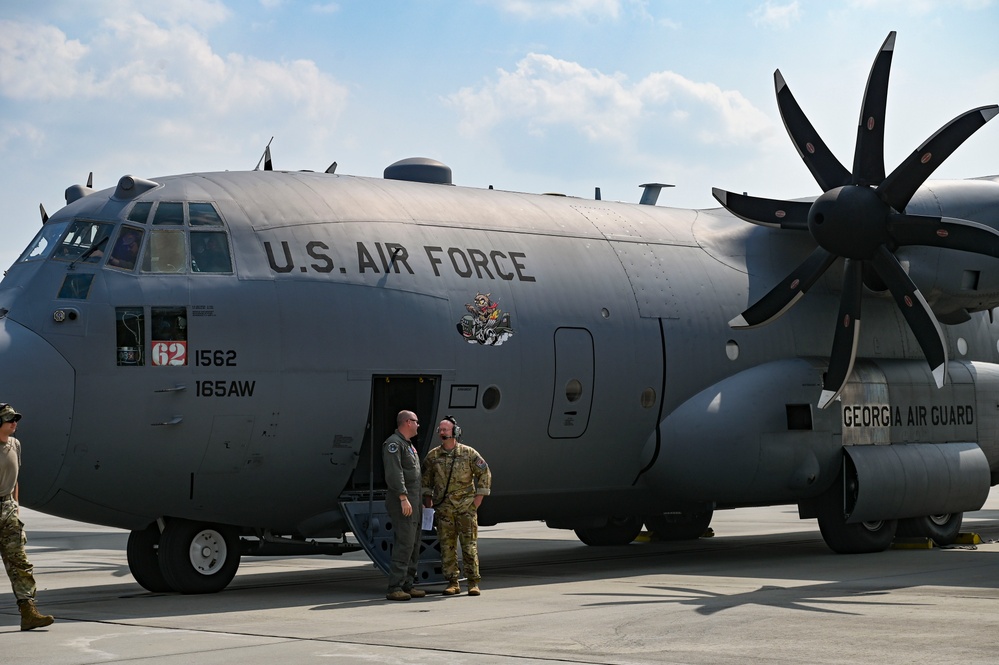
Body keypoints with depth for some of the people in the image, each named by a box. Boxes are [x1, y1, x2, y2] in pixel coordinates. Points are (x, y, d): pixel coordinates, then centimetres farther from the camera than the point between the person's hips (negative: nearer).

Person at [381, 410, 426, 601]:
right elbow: (394, 473, -20)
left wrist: (421, 501, 23)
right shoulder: (393, 444, -11)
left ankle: (407, 585, 14)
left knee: (414, 544, 10)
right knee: (404, 543, -15)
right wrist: (403, 498, -26)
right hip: (402, 502, -11)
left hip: (414, 501, 11)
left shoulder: (409, 445, 22)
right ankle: (394, 588, -17)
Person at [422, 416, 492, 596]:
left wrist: (479, 497, -1)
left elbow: (484, 473, 3)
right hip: (443, 508, 2)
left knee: (469, 544, -4)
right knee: (447, 546, 2)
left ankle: (473, 583, 0)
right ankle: (452, 583, 8)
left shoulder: (468, 453, -4)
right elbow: (426, 479, 16)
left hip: (466, 506, -2)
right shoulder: (433, 456, 3)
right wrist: (427, 500, 11)